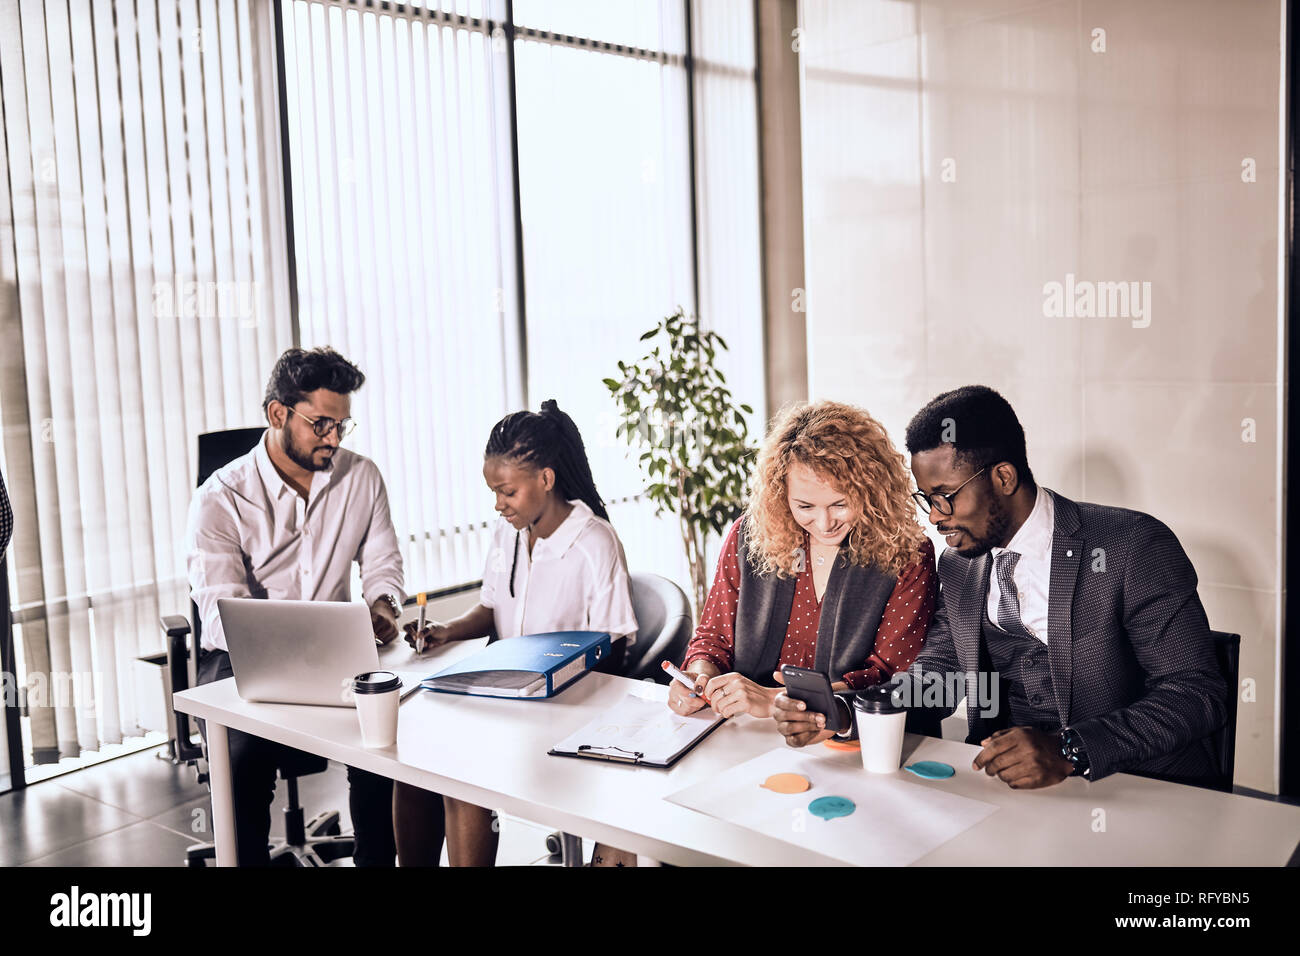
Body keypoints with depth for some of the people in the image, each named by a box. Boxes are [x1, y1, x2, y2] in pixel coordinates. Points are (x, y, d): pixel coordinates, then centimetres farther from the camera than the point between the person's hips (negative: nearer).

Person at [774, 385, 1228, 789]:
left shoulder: (1135, 547, -10)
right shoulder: (958, 564, 8)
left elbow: (1197, 693, -14)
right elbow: (934, 678, 14)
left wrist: (1068, 751, -28)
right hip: (996, 777, 4)